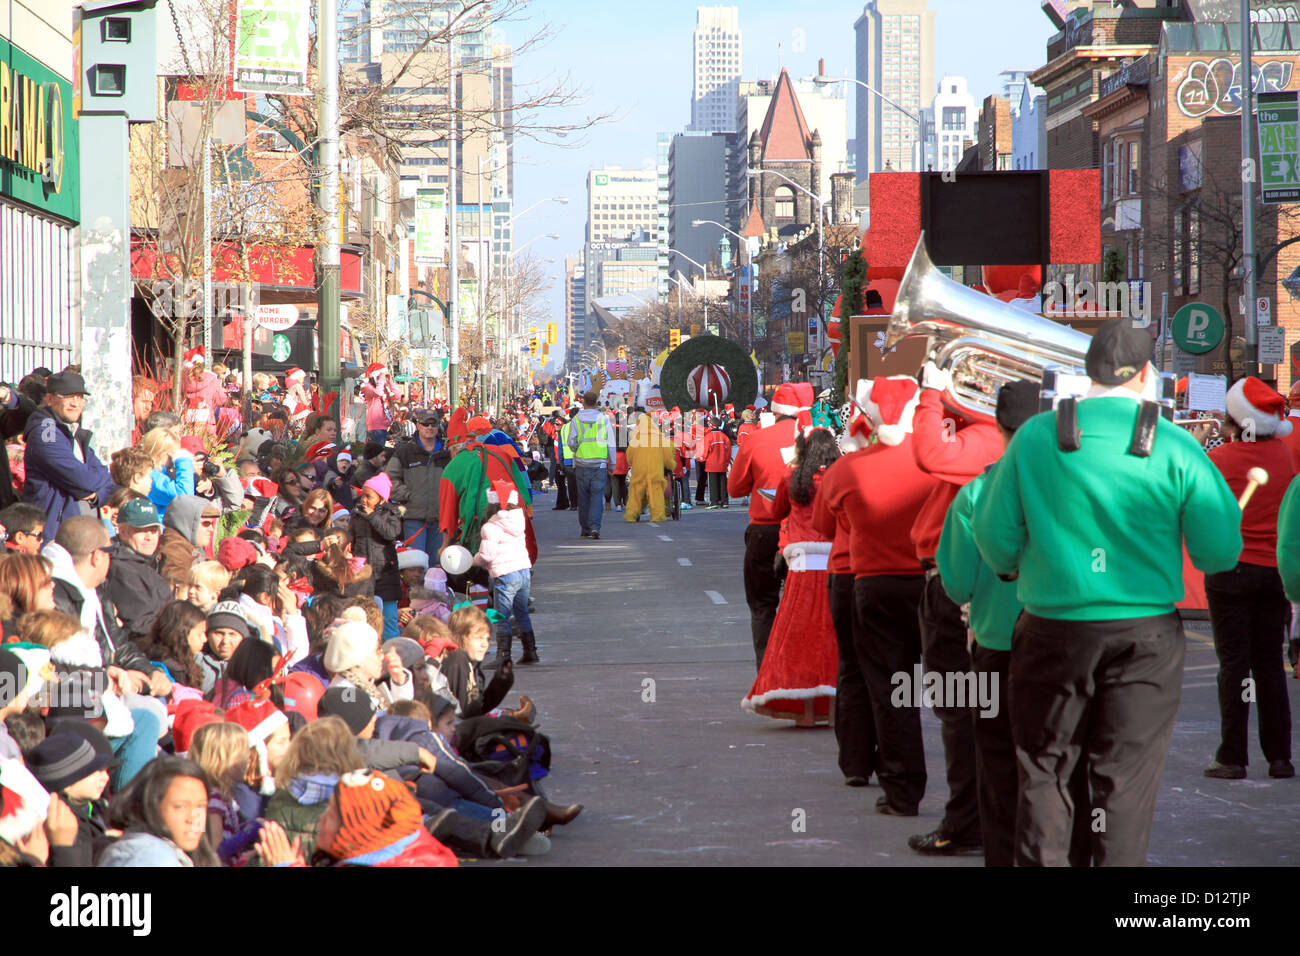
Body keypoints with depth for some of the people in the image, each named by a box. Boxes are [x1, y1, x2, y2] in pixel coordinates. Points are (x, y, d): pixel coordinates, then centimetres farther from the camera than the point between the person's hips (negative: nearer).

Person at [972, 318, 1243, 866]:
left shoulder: (1036, 436, -3)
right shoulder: (1175, 448, -6)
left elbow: (993, 537, -1)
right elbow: (1220, 553, -6)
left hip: (1054, 630, 1)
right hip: (1145, 636, -1)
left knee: (1043, 774, 12)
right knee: (1126, 781, 6)